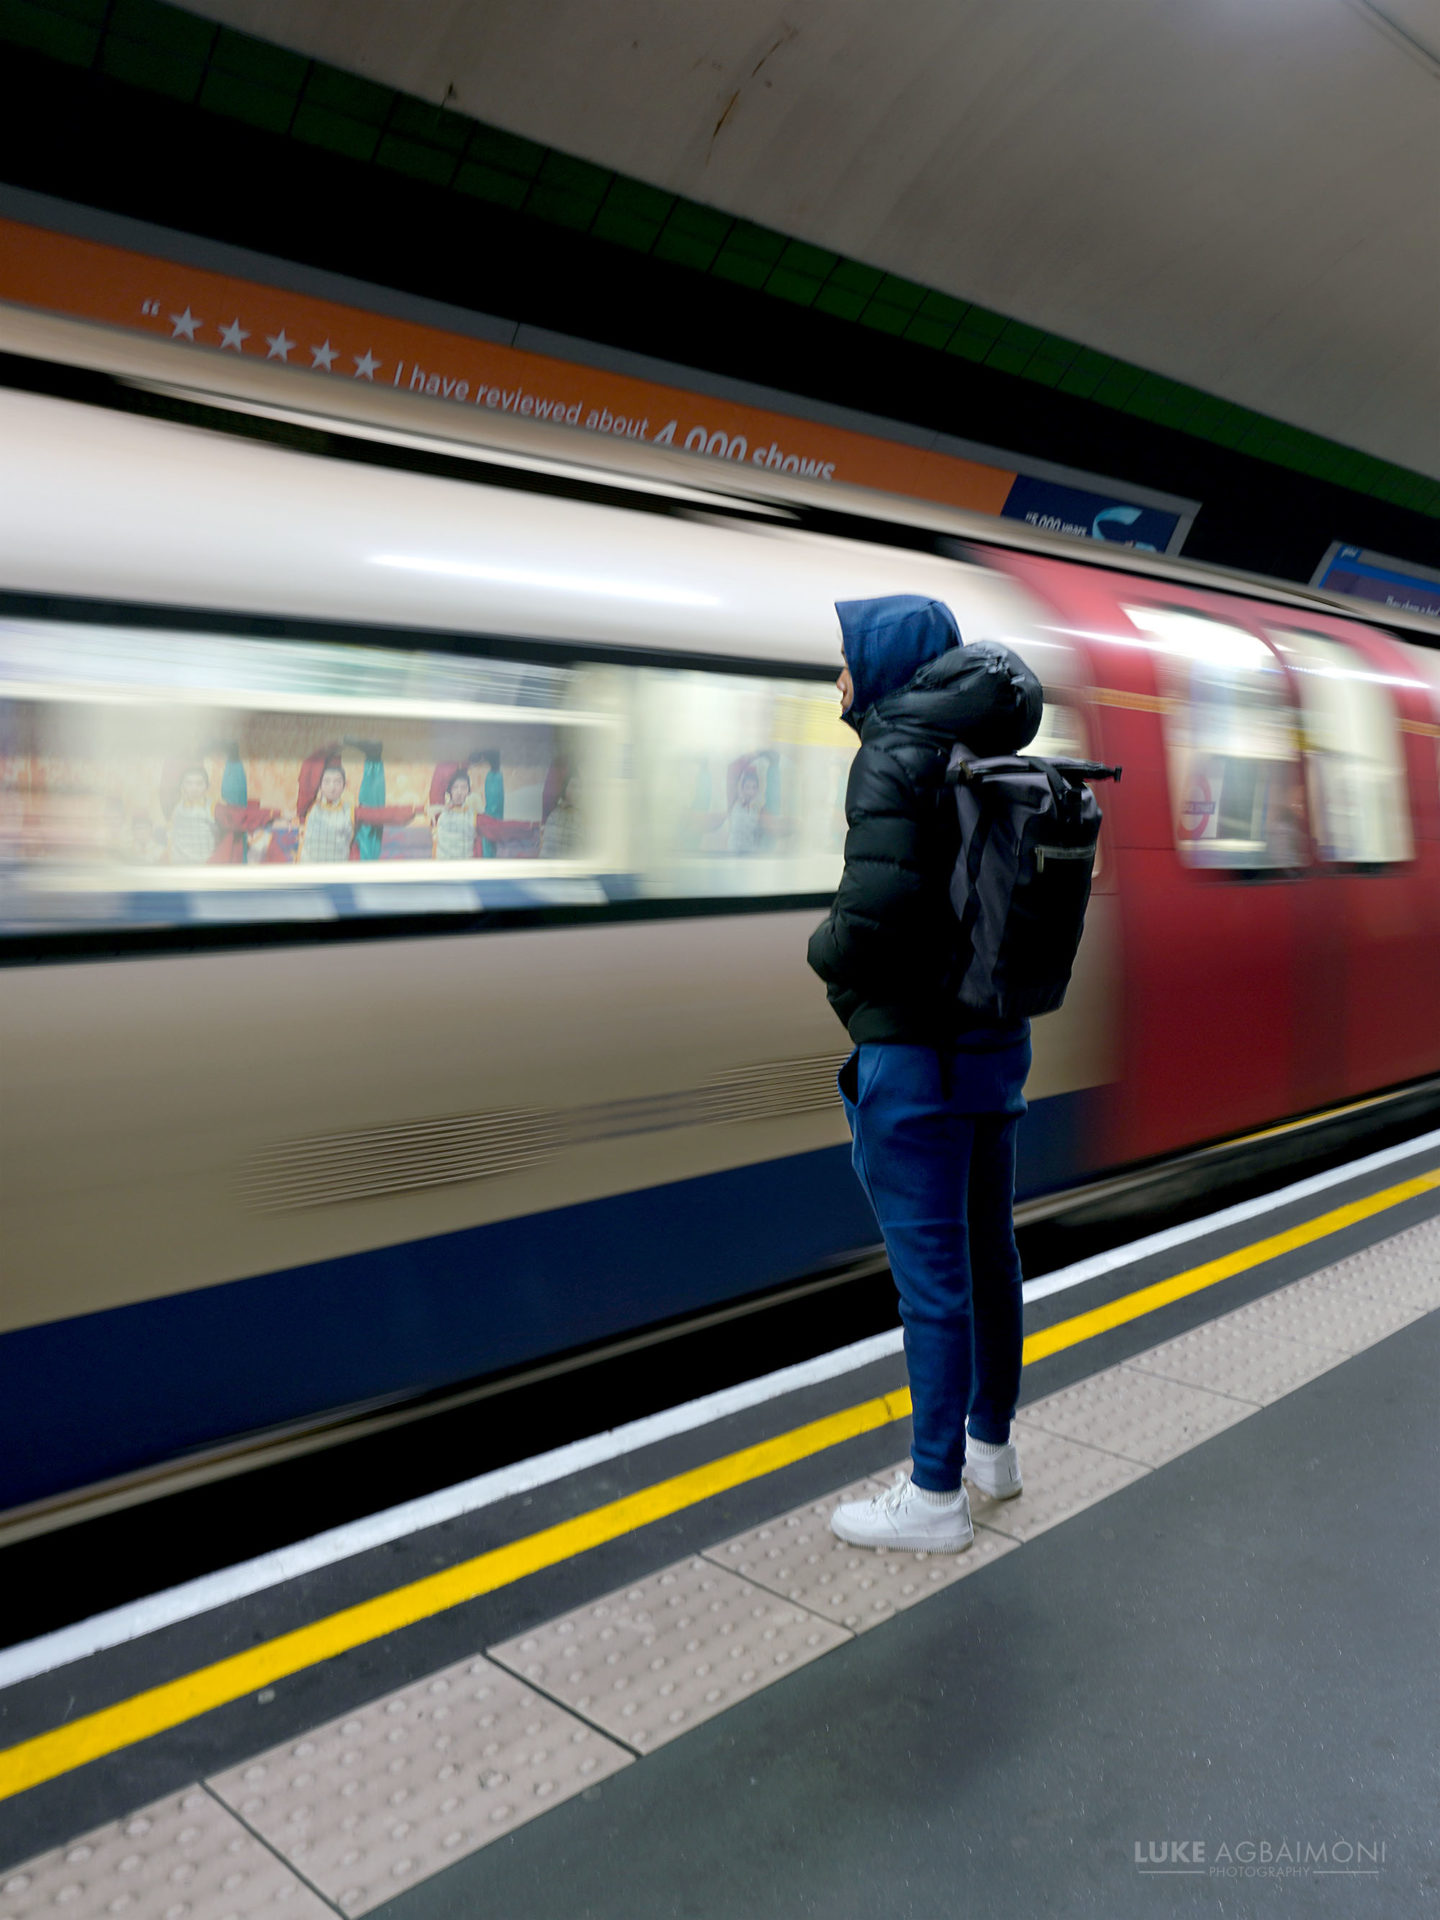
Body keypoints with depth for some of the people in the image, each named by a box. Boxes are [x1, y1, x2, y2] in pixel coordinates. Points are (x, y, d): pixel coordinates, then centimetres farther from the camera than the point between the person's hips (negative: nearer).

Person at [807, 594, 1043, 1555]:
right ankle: (992, 1446, 36)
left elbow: (873, 912, -26)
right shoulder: (988, 754, 9)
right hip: (999, 1041, 9)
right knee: (987, 1251, 19)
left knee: (930, 1275, 1)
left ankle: (937, 1496, 15)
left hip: (916, 1055, -9)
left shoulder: (895, 757, -16)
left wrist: (823, 949, -7)